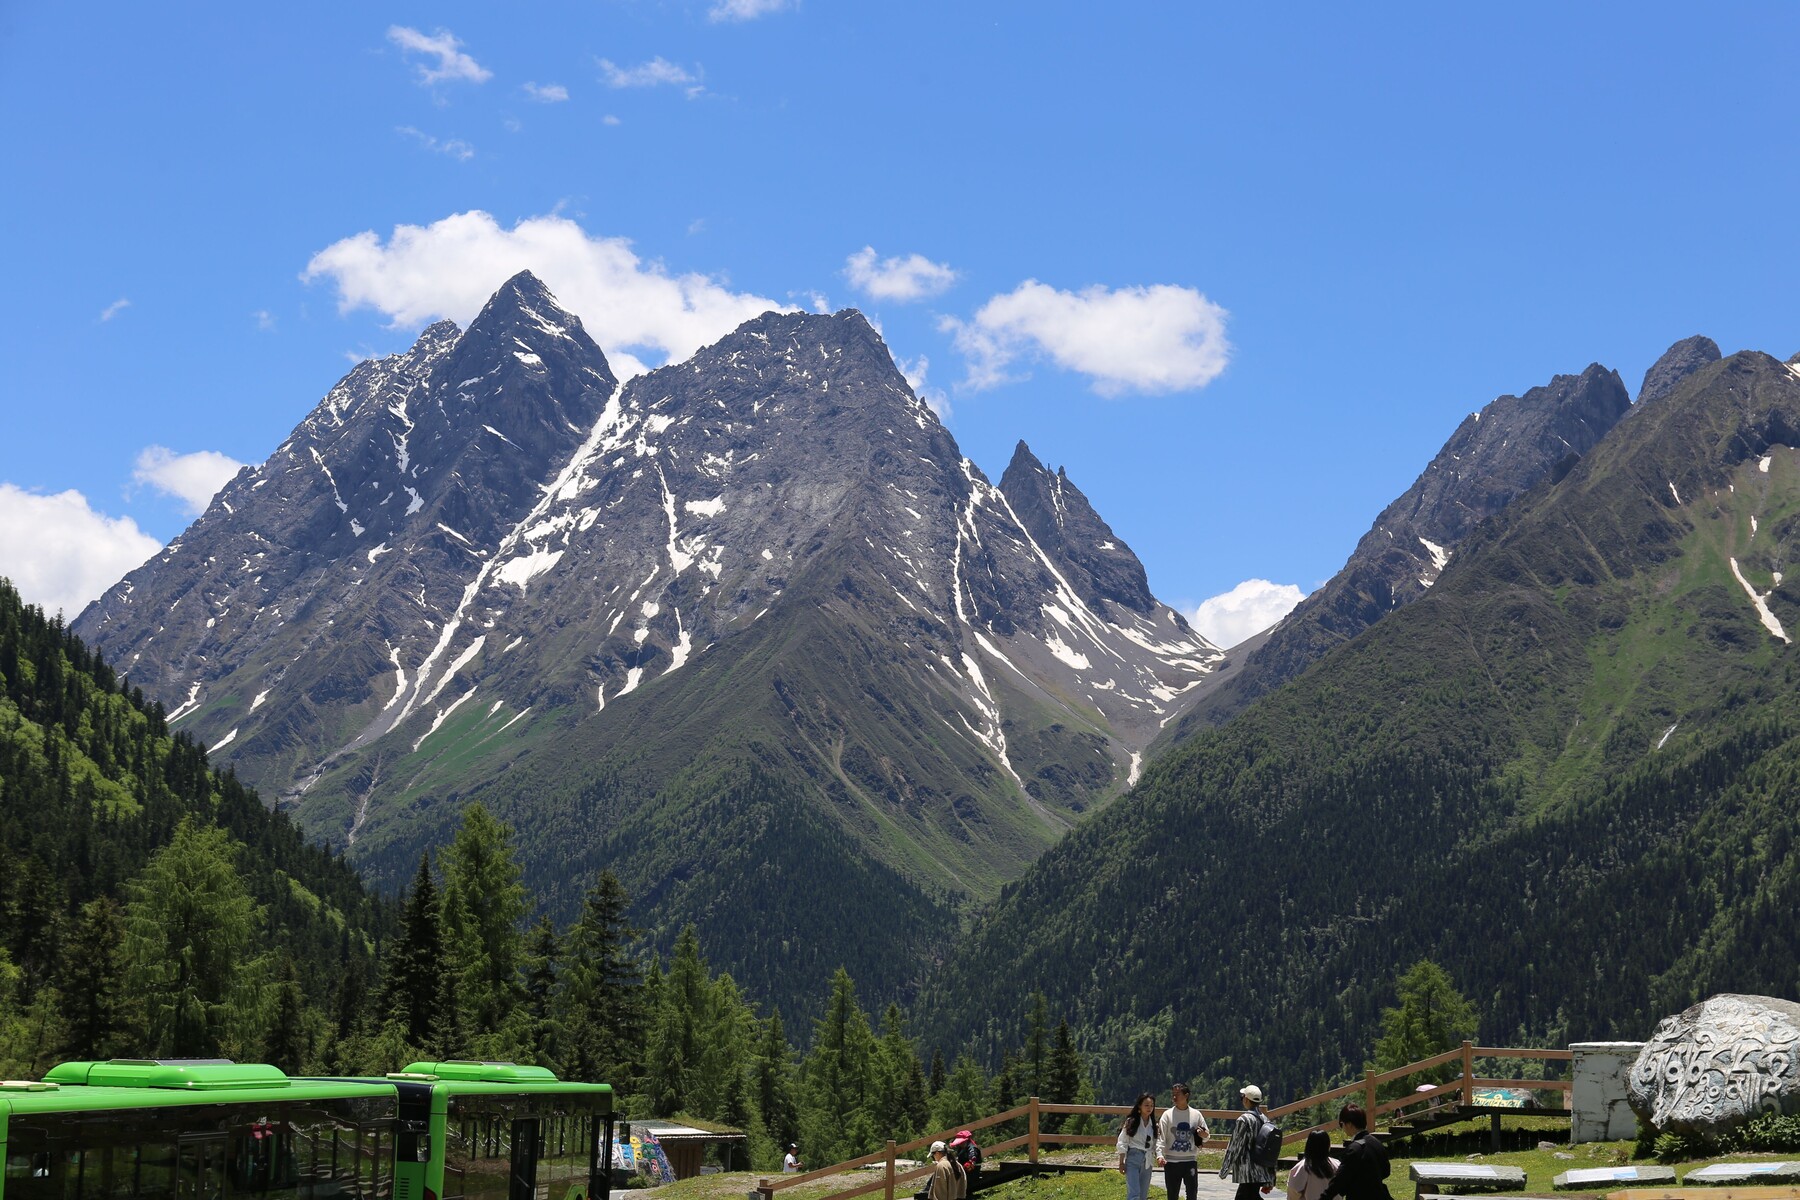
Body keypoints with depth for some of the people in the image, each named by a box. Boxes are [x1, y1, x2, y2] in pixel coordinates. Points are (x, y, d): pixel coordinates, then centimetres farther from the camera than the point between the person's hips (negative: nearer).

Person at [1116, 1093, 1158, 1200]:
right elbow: (1122, 1143, -4)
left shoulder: (1154, 1125, 8)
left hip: (1146, 1162, 5)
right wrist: (1121, 1163, -6)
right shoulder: (1131, 1122, -4)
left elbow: (1155, 1145, 10)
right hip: (1132, 1159, -5)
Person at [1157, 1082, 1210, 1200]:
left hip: (1190, 1161, 1)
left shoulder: (1196, 1114, 3)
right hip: (1171, 1162, -1)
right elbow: (1161, 1137, -6)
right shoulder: (1168, 1114, -2)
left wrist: (1204, 1135, -13)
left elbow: (1207, 1135, 12)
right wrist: (1159, 1155, -20)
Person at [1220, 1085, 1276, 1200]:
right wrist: (1270, 1181, 18)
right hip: (1263, 1174, 8)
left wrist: (1223, 1171, 0)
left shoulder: (1244, 1120, -13)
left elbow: (1233, 1148, -11)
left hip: (1249, 1175, -8)